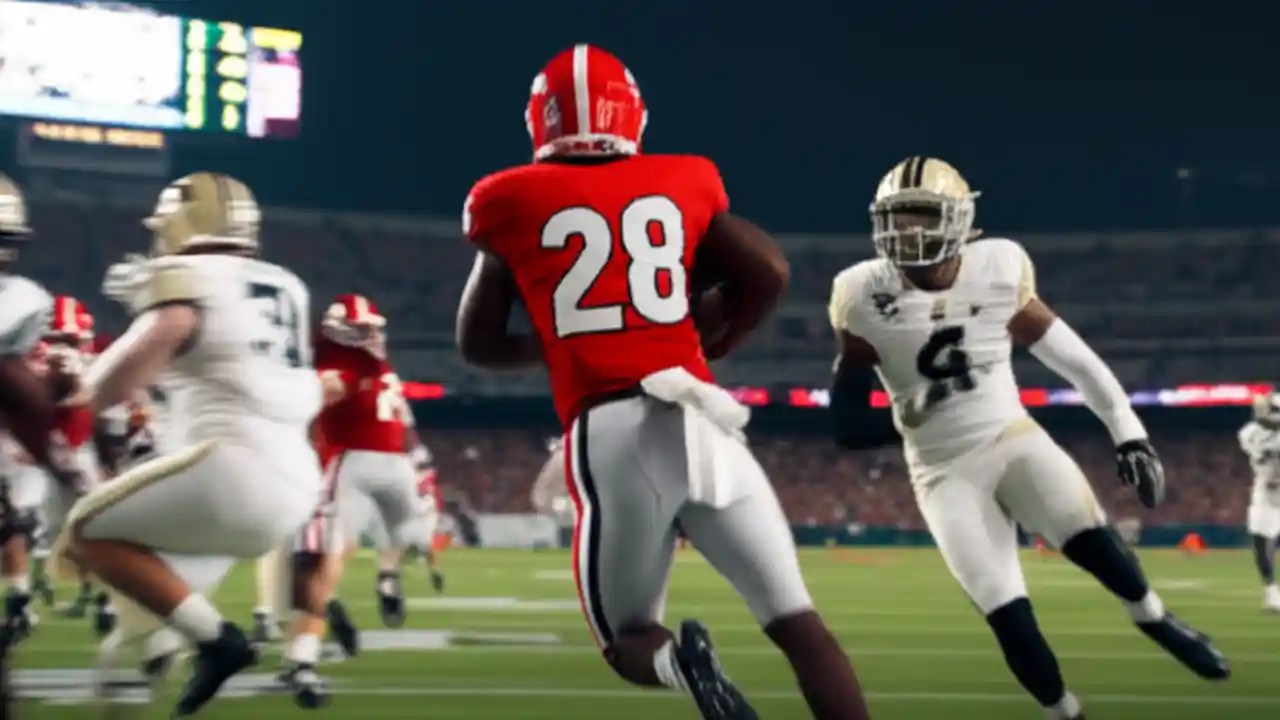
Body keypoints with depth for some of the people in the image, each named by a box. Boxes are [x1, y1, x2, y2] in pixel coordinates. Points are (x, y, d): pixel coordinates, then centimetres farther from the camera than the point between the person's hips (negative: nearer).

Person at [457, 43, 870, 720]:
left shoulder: (512, 204, 9)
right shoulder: (683, 182, 14)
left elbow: (477, 343, 17)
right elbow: (769, 272, 10)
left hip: (609, 434, -1)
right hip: (697, 419, 1)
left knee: (628, 640, 14)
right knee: (796, 619, 5)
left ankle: (681, 665, -21)